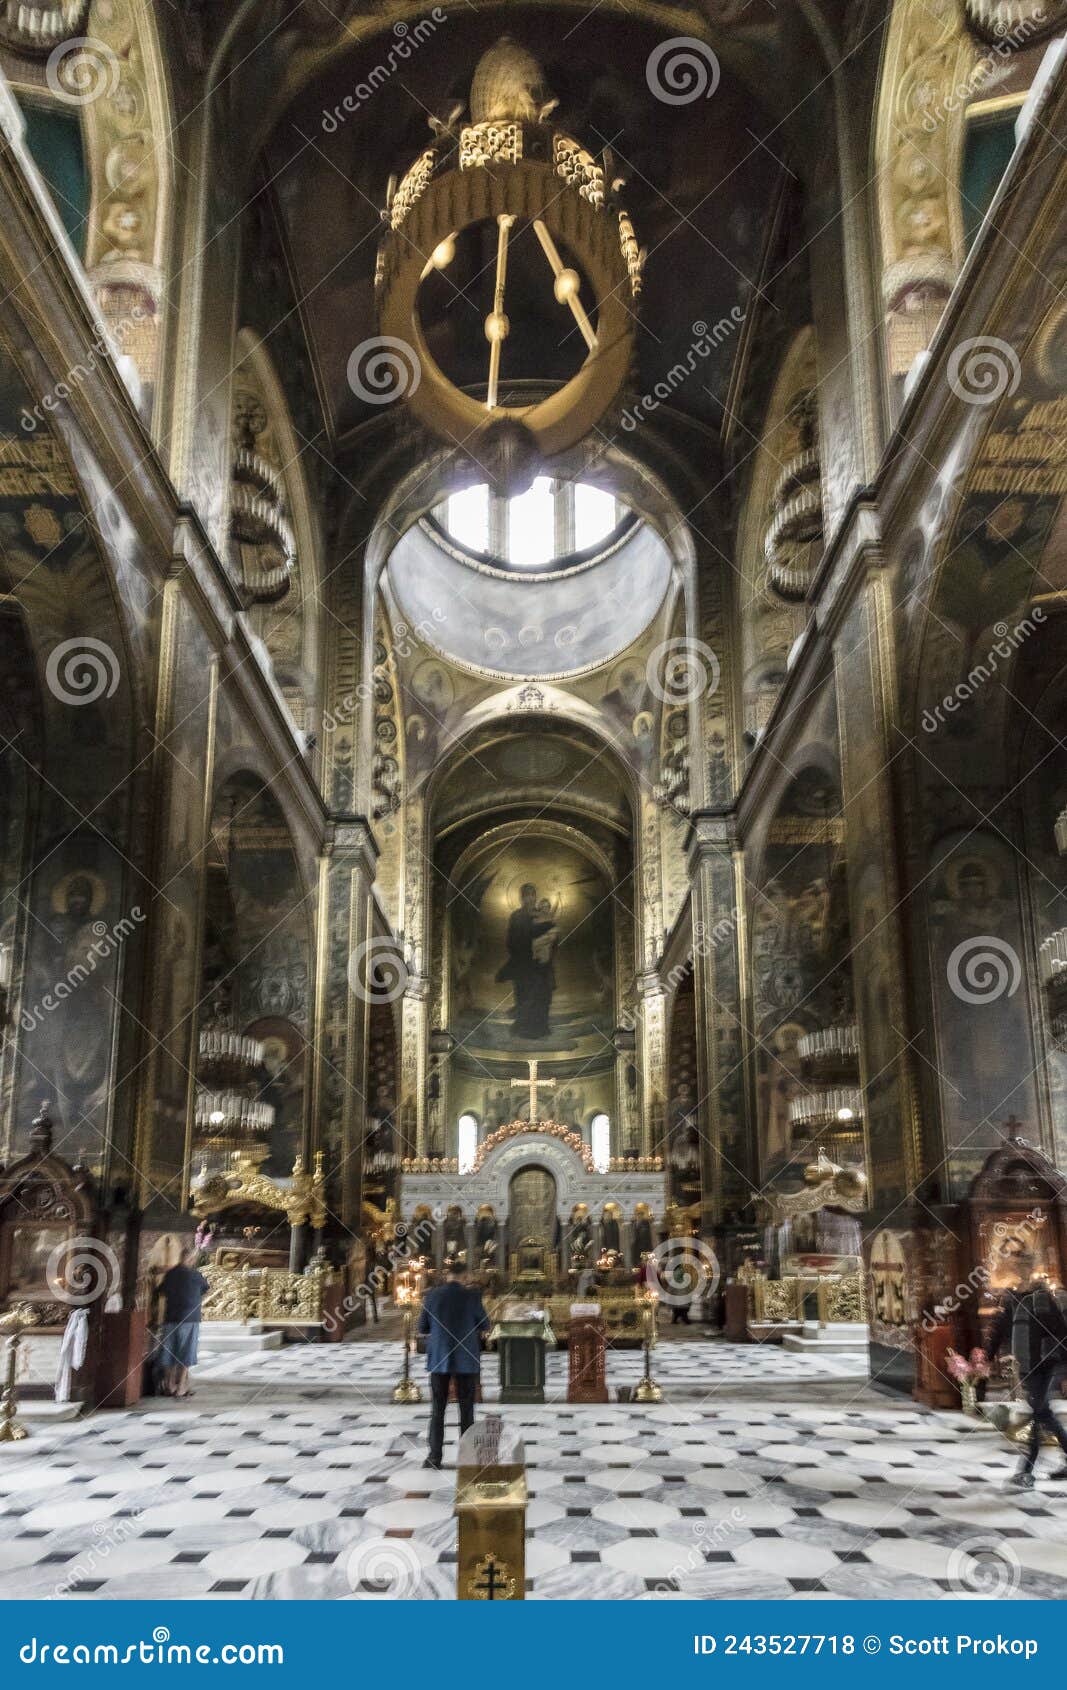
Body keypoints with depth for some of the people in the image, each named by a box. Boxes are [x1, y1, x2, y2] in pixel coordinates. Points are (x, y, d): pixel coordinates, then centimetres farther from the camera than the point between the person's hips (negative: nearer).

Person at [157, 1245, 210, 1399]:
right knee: (186, 1354, 3)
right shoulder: (195, 1275, -9)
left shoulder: (170, 1273, 3)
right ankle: (181, 1388, 4)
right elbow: (206, 1289, 9)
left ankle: (169, 1386, 18)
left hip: (170, 1318, 4)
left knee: (169, 1352, 12)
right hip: (189, 1318, -4)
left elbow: (162, 1292, 18)